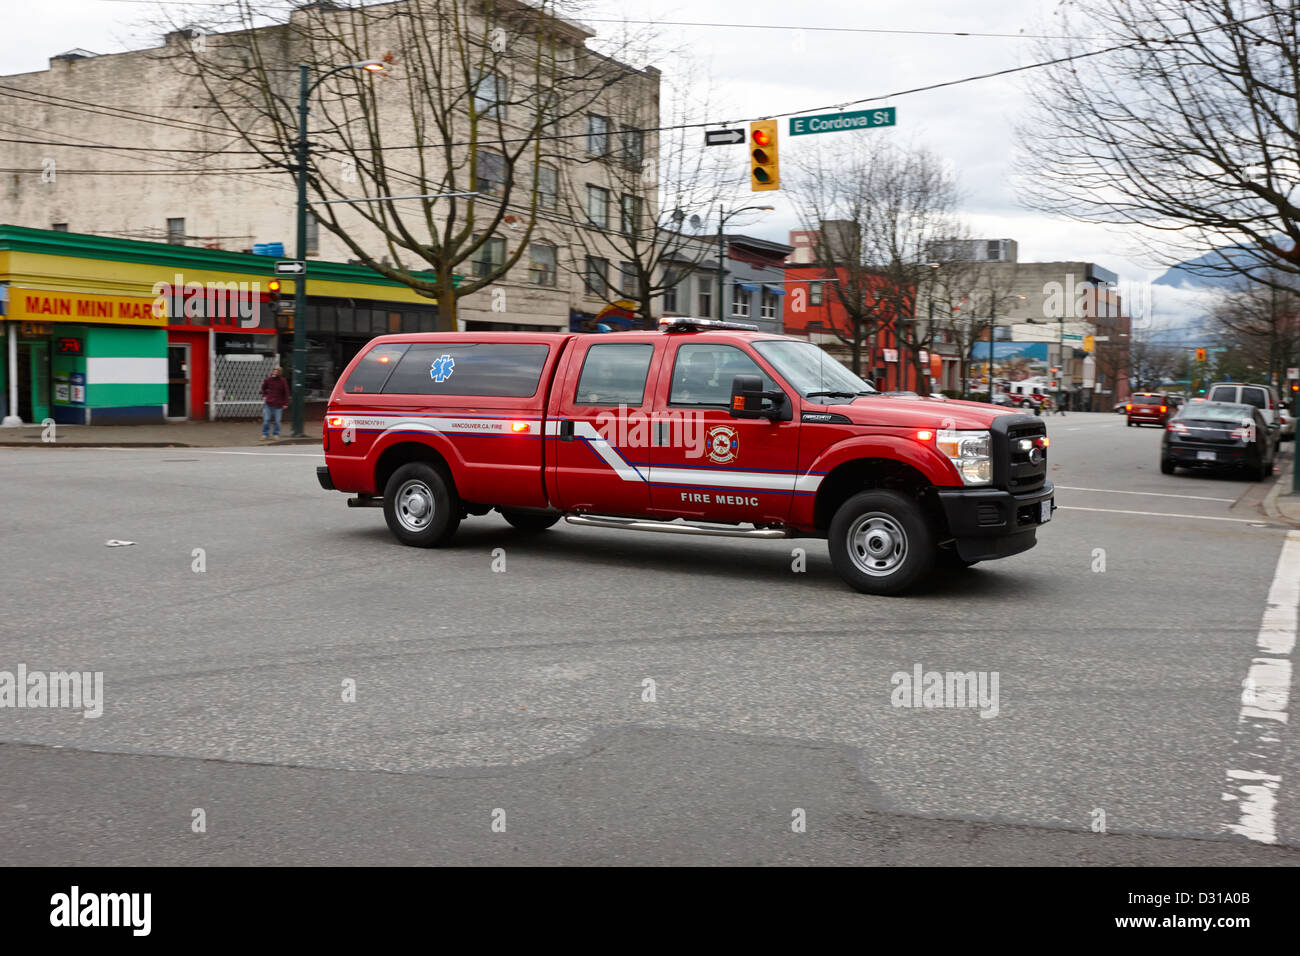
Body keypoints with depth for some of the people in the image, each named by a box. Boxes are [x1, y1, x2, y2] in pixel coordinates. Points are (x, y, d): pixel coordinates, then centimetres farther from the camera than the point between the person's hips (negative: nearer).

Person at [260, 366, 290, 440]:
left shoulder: (283, 381, -6)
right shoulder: (268, 379, -1)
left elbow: (286, 392, 0)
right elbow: (263, 387, 18)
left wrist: (285, 403, -2)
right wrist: (264, 395, 7)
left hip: (278, 404, -1)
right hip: (268, 403, 1)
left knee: (277, 421, 4)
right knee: (266, 420, 2)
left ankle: (276, 434, 17)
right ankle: (264, 434, 13)